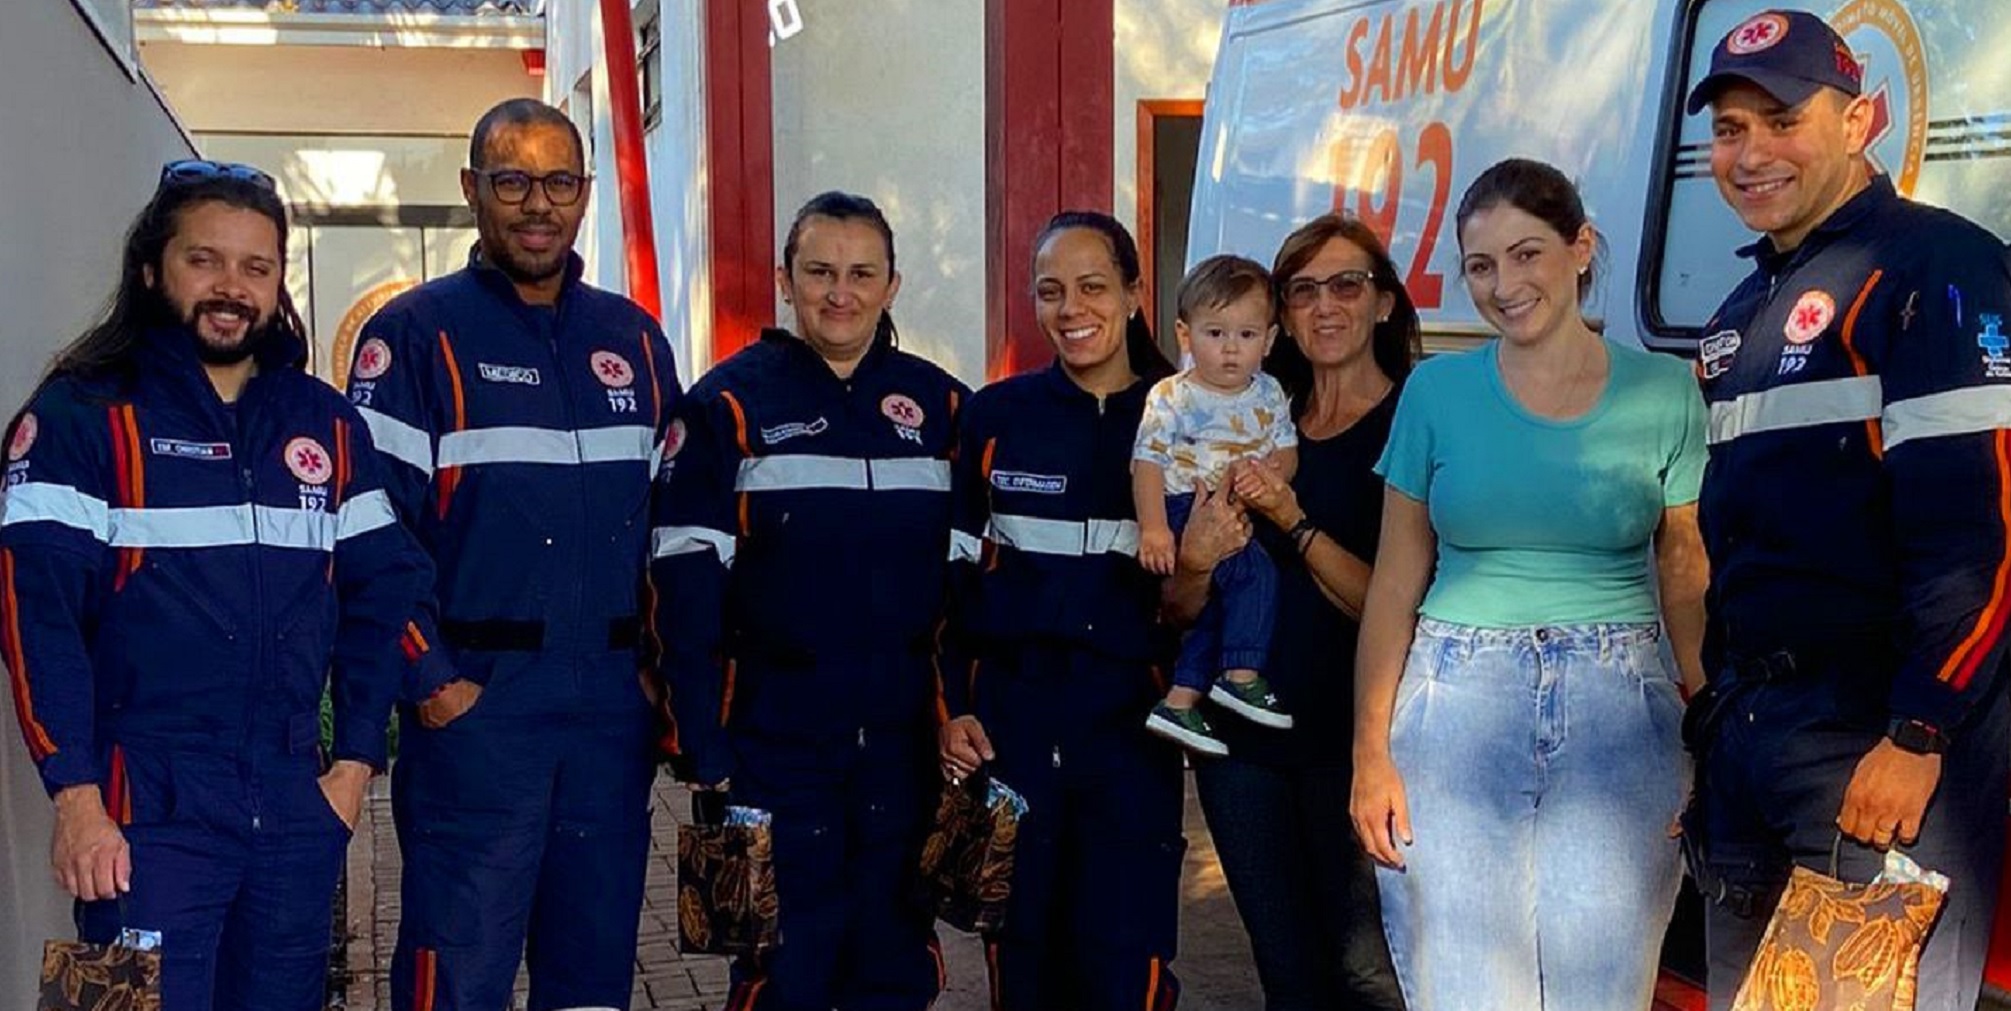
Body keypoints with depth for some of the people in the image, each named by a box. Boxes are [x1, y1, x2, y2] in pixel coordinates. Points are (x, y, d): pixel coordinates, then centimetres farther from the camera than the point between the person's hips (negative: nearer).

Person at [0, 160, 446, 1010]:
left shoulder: (327, 425, 11)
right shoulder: (82, 418, -3)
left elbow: (382, 591, 12)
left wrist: (357, 758, 3)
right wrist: (75, 793, -18)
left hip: (299, 815, 5)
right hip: (149, 817, -4)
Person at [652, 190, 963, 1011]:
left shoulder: (940, 406, 6)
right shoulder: (730, 404, -4)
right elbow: (688, 590, -8)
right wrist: (702, 750, -13)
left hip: (906, 741, 3)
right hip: (776, 741, -3)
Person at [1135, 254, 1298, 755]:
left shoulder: (1268, 395, 11)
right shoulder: (1171, 398, -4)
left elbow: (1288, 453, 11)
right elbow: (1148, 462, -10)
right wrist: (1153, 529, -22)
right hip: (1184, 513, -5)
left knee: (1221, 597, -9)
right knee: (1253, 571, -24)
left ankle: (1181, 700, -3)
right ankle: (1241, 675, -15)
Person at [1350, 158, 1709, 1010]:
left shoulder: (1662, 391, 2)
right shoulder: (1436, 390, 2)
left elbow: (1686, 575, 6)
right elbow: (1395, 582, 4)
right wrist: (1370, 753, -1)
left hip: (1620, 715, 0)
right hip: (1457, 707, 0)